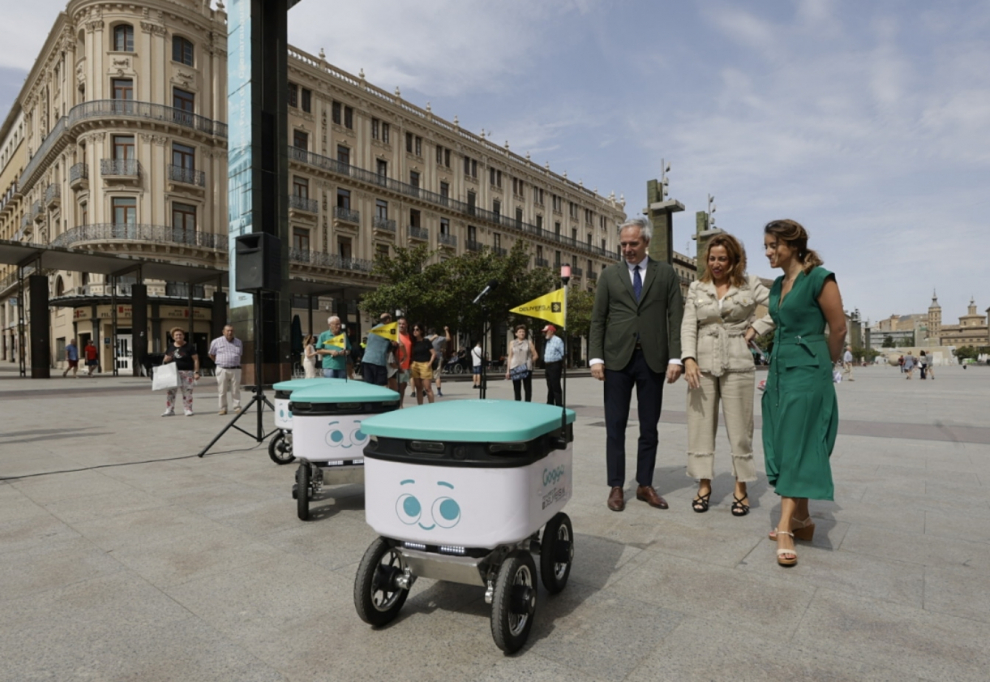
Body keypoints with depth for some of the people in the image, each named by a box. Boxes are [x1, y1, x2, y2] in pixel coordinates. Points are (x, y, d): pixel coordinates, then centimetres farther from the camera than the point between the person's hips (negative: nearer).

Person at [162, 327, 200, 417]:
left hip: (186, 372, -4)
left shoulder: (189, 347, -1)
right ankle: (169, 410, 9)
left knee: (187, 392, -2)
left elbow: (196, 359, -3)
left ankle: (188, 409, 8)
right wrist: (165, 361, -3)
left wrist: (196, 372, -9)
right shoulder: (170, 347, 11)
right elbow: (166, 359, 21)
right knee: (170, 391, 1)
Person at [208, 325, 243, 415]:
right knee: (222, 391, 2)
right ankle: (223, 408, 9)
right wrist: (219, 362, 11)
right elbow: (211, 354, 14)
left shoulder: (239, 342, 11)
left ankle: (237, 407, 7)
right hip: (222, 369, -1)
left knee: (236, 390, 2)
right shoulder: (216, 341, 3)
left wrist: (234, 363, 12)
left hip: (235, 369, 1)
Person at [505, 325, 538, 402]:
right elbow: (510, 357, 7)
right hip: (515, 368, 1)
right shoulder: (512, 343, 9)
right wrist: (508, 370, 3)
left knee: (528, 388, 1)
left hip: (526, 369, -1)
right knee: (516, 389, 4)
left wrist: (529, 362, 1)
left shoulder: (529, 342, 6)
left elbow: (535, 355, 8)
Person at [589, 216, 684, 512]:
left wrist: (675, 357, -7)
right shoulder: (609, 274, 7)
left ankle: (645, 485, 20)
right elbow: (597, 319, 4)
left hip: (653, 359, 0)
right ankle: (616, 487, 13)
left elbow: (676, 318, 2)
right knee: (615, 427, 3)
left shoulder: (666, 273, 7)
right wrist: (596, 357, -4)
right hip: (617, 358, 0)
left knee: (649, 428, 8)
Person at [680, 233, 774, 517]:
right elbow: (688, 325, 2)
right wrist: (689, 359, -10)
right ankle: (704, 485, 14)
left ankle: (741, 488, 14)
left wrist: (756, 328, -4)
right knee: (701, 425, 3)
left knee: (740, 427, 3)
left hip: (737, 364, -1)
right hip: (702, 364, 2)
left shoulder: (750, 285, 4)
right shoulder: (696, 288, 9)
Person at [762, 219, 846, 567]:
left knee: (796, 448, -8)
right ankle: (802, 520, 21)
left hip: (806, 372, -8)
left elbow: (838, 329, -6)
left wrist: (822, 365, 5)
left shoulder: (818, 278, -9)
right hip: (779, 370, 8)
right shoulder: (777, 285, 13)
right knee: (784, 447, 9)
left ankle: (786, 528, -4)